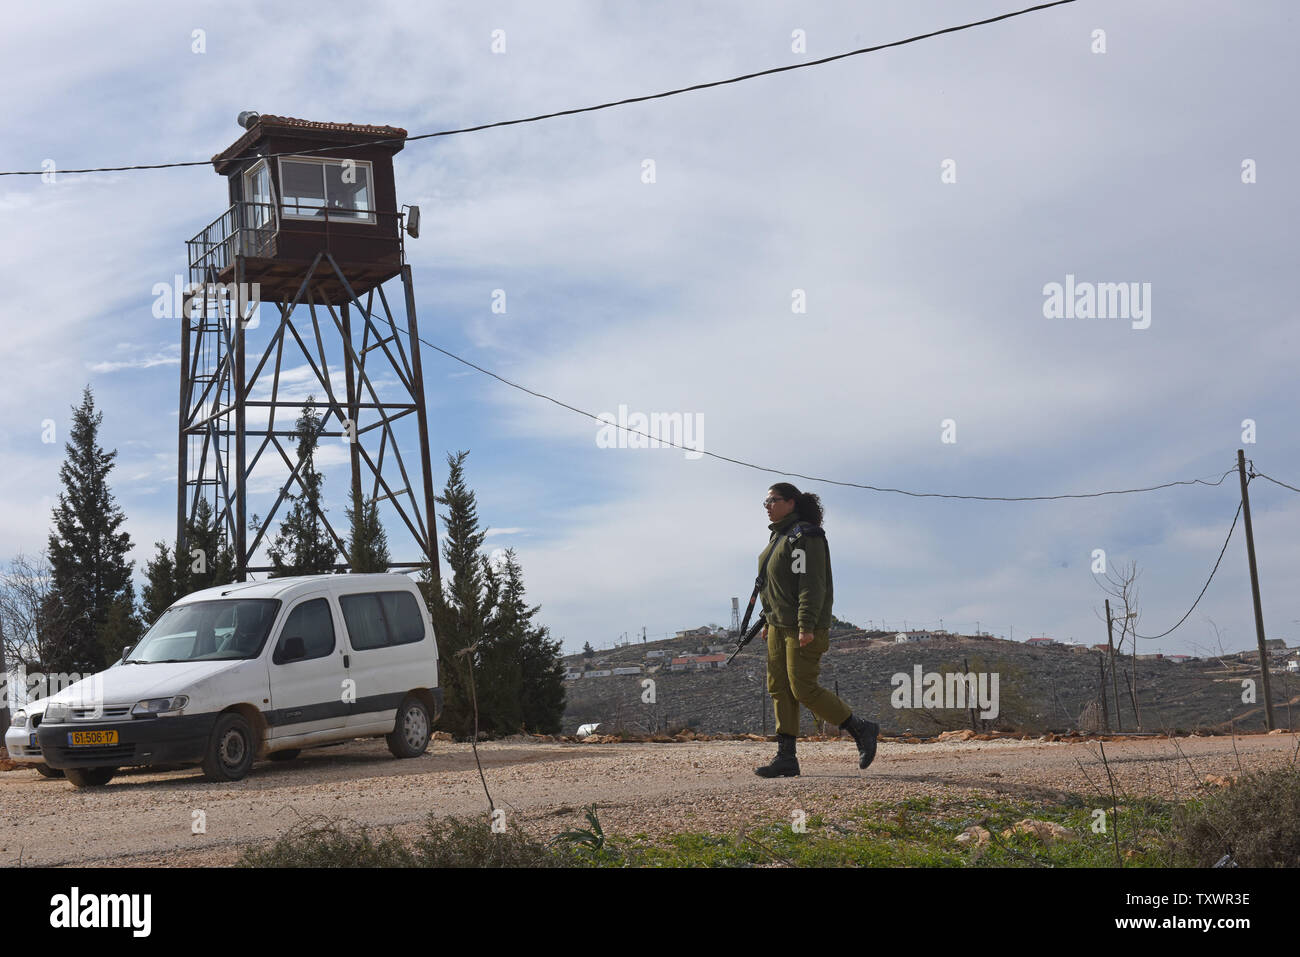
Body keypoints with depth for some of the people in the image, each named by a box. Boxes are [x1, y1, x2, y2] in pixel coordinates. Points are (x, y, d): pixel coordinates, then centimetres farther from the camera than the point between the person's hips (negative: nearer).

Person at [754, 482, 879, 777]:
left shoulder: (804, 537, -13)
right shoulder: (779, 536, 16)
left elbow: (812, 584, -19)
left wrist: (806, 627, -25)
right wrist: (770, 621, 17)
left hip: (805, 628, -10)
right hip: (780, 626, 10)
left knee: (803, 689, -11)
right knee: (779, 688, 4)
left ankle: (861, 730, 3)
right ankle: (786, 758, 4)